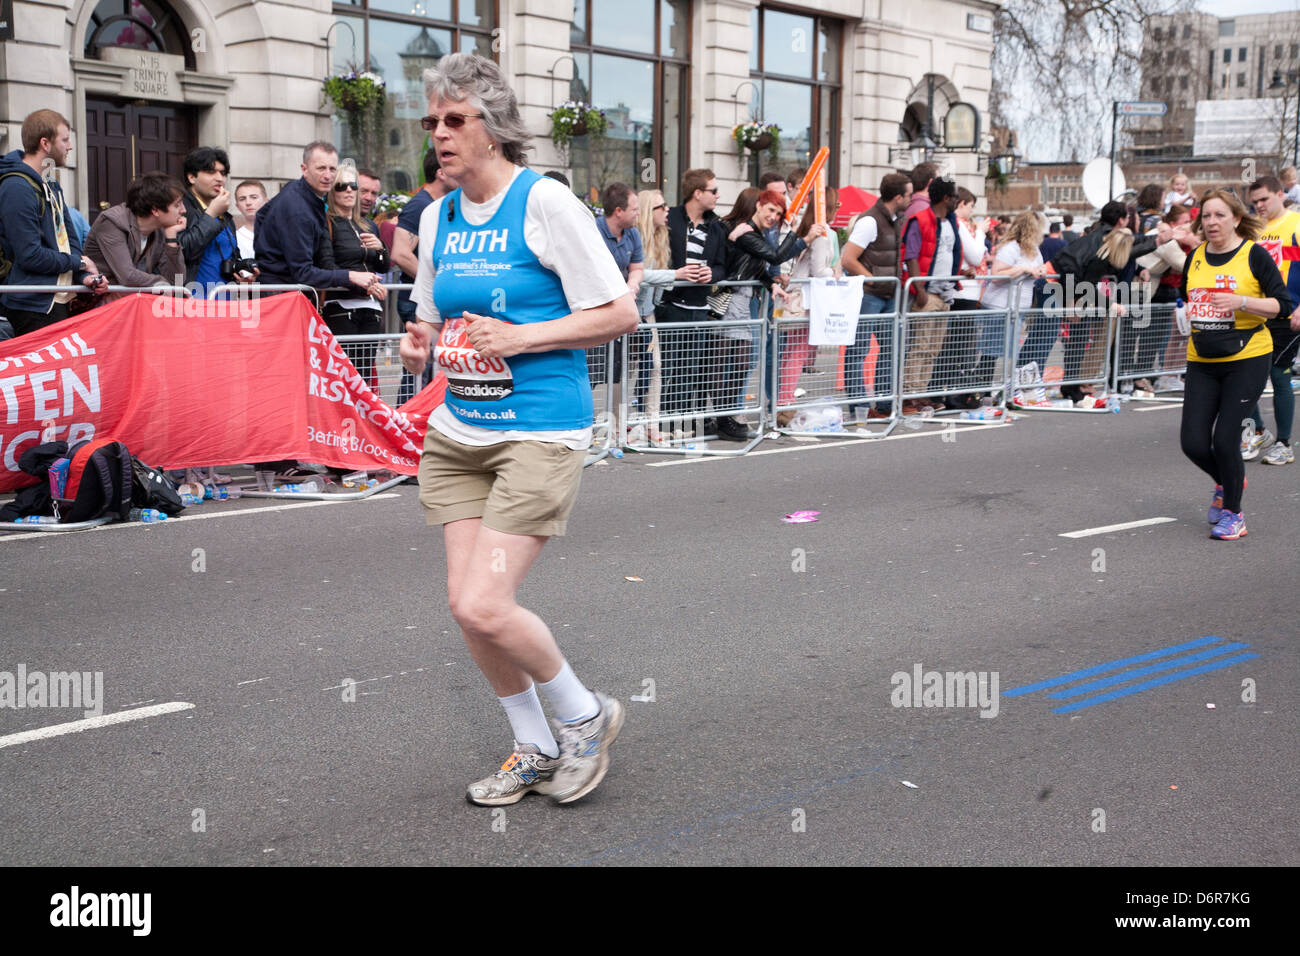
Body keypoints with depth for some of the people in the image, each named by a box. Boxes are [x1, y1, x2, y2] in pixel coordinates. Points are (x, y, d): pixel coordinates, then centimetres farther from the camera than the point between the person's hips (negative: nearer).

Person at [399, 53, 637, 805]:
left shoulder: (545, 201, -9)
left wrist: (520, 337, -17)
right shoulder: (437, 216, 10)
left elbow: (621, 314, -10)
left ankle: (587, 716, 13)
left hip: (539, 436, -7)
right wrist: (422, 344, 0)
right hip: (457, 433, 7)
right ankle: (536, 752, 26)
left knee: (483, 606, -14)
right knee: (466, 605, 4)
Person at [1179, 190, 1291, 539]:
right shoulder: (1195, 257, 9)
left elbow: (1282, 304, -8)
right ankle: (1228, 482, 31)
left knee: (1225, 438, -10)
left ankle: (1233, 514, 10)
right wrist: (1188, 312, 5)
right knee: (1193, 442, -2)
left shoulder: (1254, 254, -5)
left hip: (1247, 359, -5)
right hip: (1201, 362, 5)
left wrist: (1241, 302, -21)